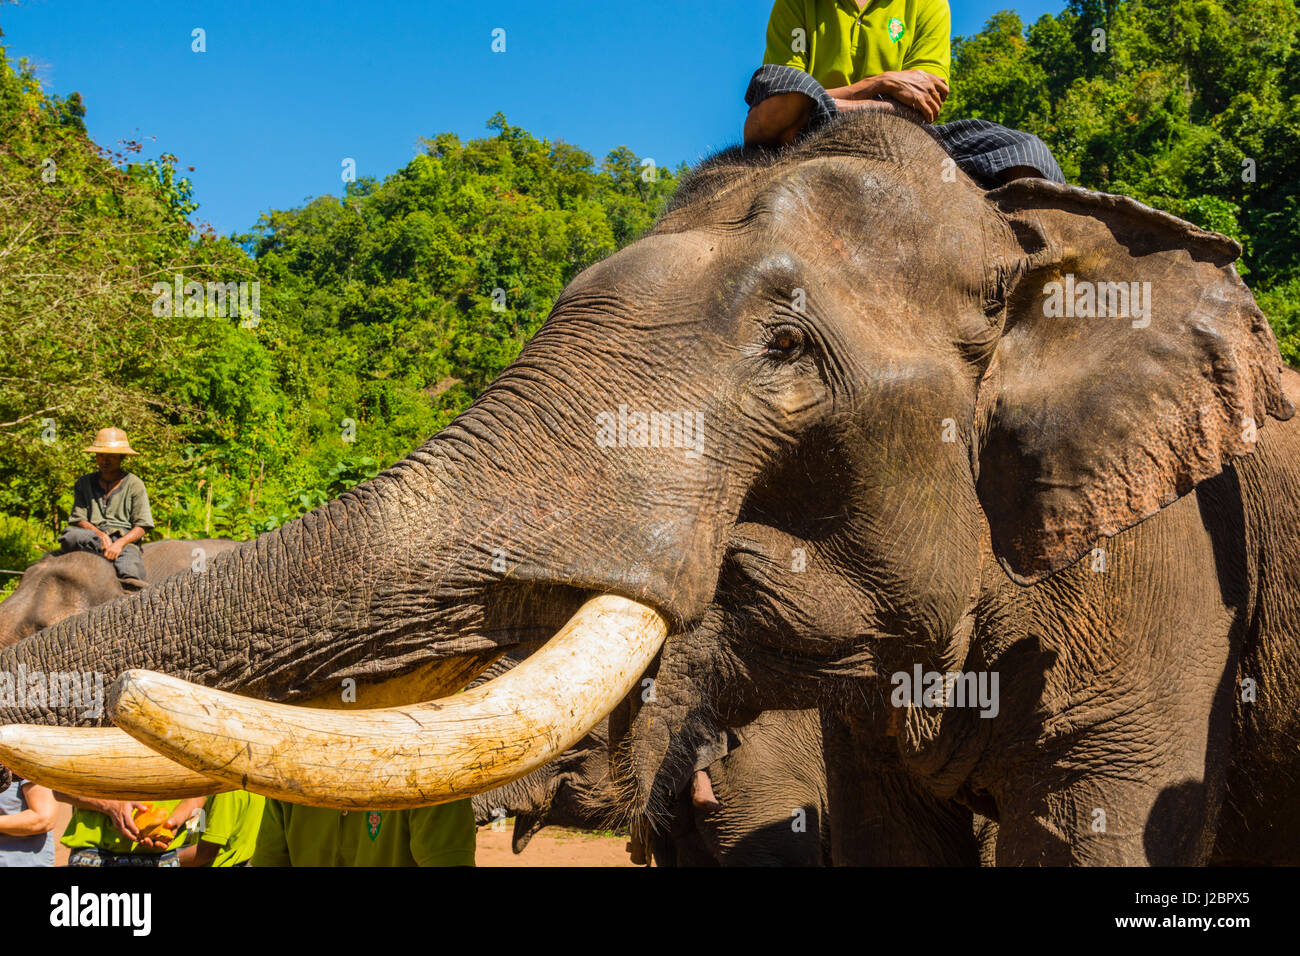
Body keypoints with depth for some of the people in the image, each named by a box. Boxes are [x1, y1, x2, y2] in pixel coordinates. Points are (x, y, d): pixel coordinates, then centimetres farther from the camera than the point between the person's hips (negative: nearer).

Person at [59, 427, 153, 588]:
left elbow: (142, 526, 2)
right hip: (91, 536, 3)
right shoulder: (84, 483, 18)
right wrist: (100, 534, -14)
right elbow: (78, 519, 7)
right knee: (69, 535, -33)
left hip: (125, 540, -3)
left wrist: (120, 543, -17)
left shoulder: (134, 484, 9)